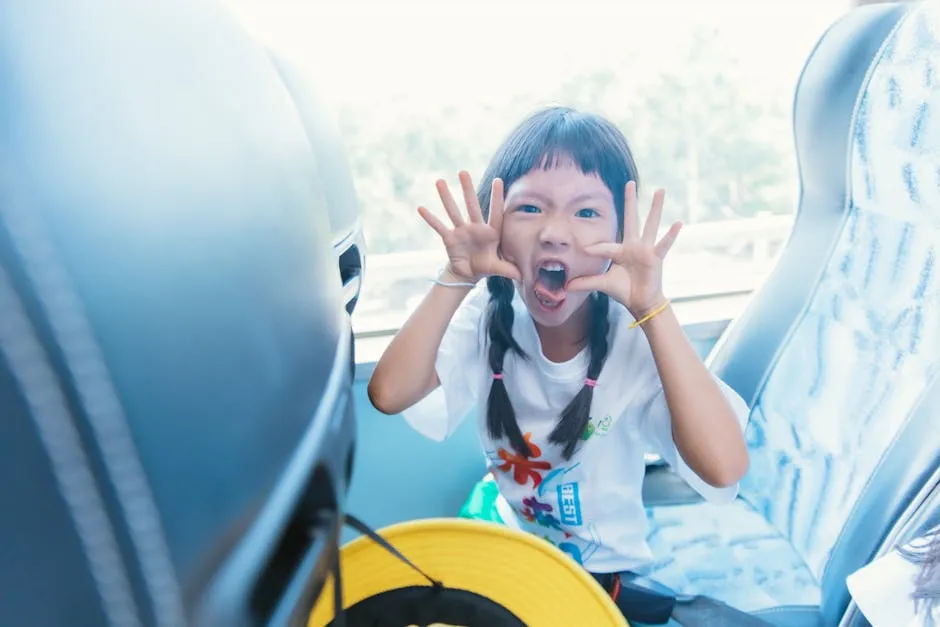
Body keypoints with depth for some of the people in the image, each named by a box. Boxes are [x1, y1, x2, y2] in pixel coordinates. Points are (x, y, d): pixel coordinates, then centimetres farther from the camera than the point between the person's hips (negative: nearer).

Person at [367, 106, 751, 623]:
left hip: (608, 571, -2)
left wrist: (653, 309, -37)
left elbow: (723, 468, -34)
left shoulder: (636, 337, -21)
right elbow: (389, 395, -25)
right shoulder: (488, 317, -13)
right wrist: (457, 279, -31)